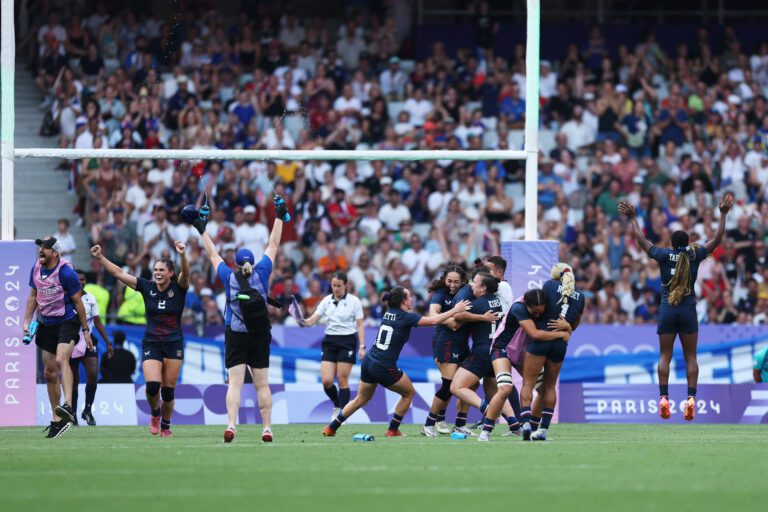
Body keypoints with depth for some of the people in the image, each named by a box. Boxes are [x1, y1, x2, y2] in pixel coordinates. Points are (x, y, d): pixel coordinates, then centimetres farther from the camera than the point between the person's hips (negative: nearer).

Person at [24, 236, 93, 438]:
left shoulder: (66, 272, -15)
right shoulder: (36, 269, 3)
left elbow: (78, 302, -9)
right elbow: (33, 296, 16)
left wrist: (85, 330, -6)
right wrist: (27, 322, 10)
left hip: (67, 322, -7)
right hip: (46, 324, 7)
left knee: (61, 359, -30)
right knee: (50, 373, 7)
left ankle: (68, 407, -42)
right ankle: (56, 420, 14)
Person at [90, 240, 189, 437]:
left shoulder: (178, 287, -5)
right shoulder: (147, 287, 0)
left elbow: (185, 273, -26)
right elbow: (119, 273, -2)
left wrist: (183, 255, -46)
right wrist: (100, 258, -10)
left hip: (174, 345, -1)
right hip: (151, 344, 1)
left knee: (168, 390, 1)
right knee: (152, 385, -18)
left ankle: (165, 426, 22)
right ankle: (155, 413, 12)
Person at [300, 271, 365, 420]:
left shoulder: (354, 301, -3)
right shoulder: (327, 301, 6)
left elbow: (360, 325, -3)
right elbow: (313, 319, 0)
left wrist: (362, 346, -10)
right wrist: (304, 322, -23)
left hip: (347, 342, -3)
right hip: (329, 342, 3)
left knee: (342, 380, -4)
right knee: (326, 380, -6)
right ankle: (337, 406, 21)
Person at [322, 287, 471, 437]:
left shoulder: (389, 313, 11)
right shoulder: (406, 317, -11)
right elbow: (433, 321, -15)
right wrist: (455, 310, -3)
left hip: (368, 362, 7)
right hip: (384, 368, -7)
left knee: (361, 399, 22)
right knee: (409, 393, 15)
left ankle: (331, 427, 21)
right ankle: (393, 430, 17)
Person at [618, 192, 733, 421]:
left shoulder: (664, 255, -2)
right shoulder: (694, 255, -3)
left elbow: (641, 240, 9)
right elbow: (717, 239, 5)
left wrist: (632, 219, 21)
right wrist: (723, 214, 12)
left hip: (667, 310, 0)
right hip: (689, 310, 0)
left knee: (664, 356, 3)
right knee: (690, 357, 3)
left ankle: (663, 398, -8)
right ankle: (691, 398, -8)